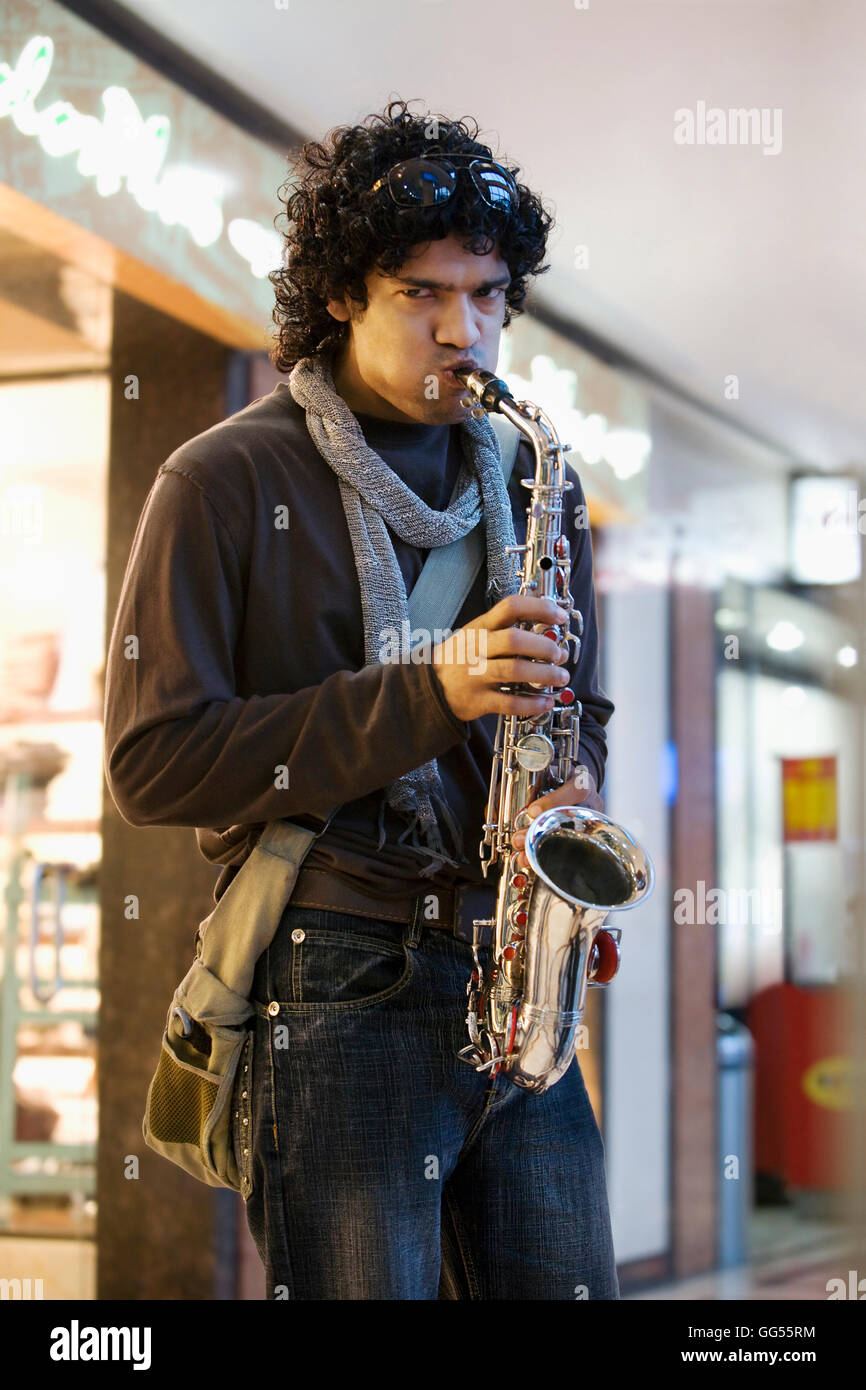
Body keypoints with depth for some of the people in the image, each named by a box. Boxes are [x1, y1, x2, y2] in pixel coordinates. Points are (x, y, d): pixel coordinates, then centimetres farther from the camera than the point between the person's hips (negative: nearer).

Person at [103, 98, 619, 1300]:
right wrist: (424, 695, -17)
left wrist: (571, 791, -1)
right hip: (336, 992, -5)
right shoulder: (226, 482, -3)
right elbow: (152, 761, -10)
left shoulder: (527, 479, 15)